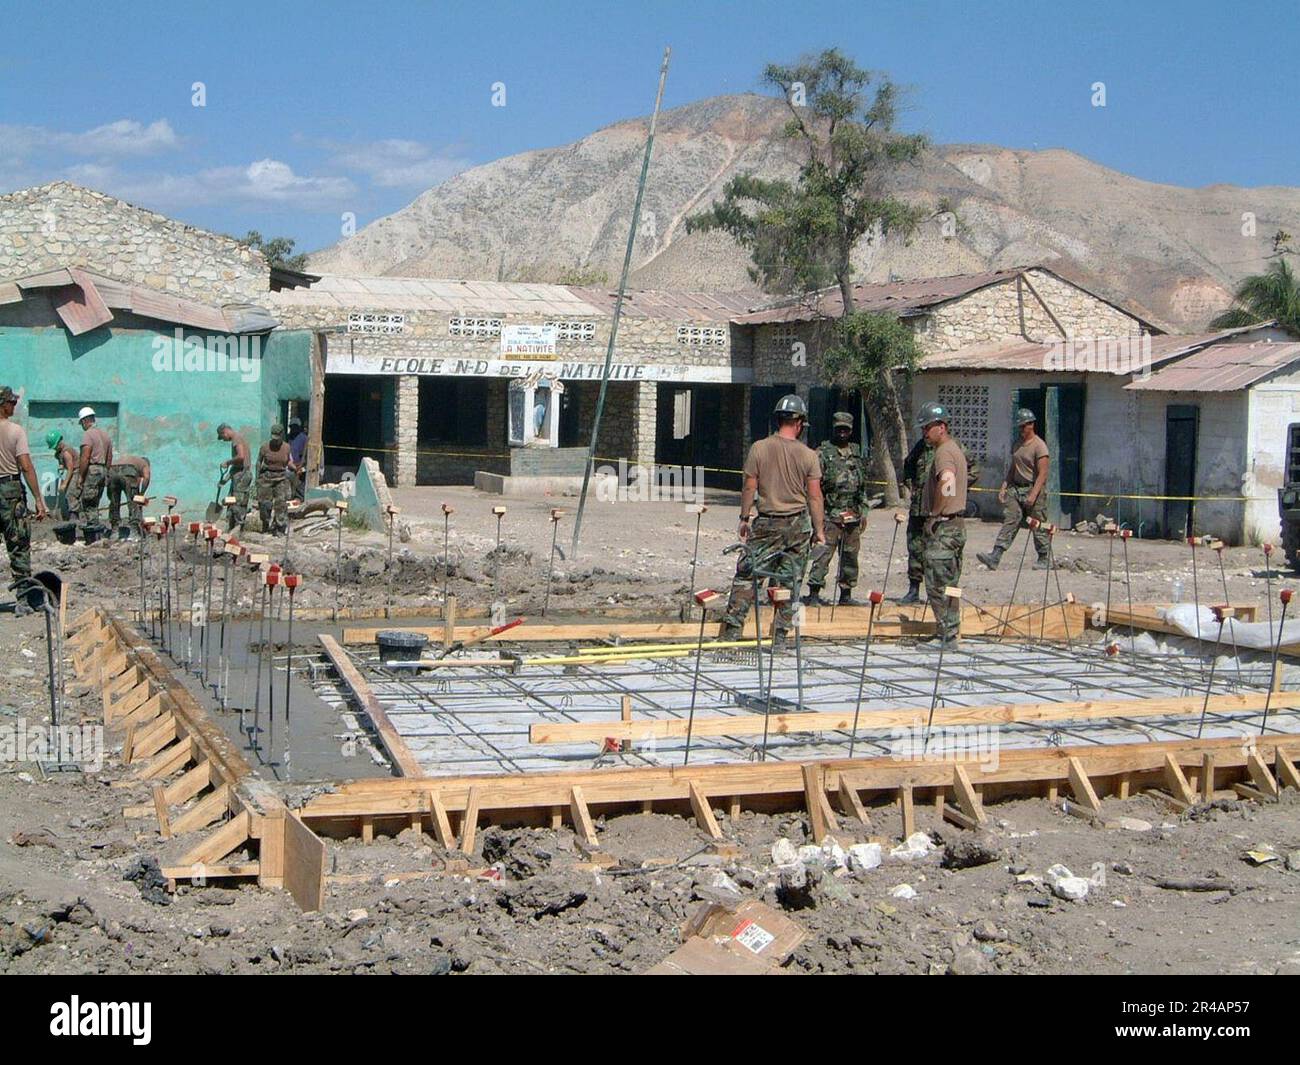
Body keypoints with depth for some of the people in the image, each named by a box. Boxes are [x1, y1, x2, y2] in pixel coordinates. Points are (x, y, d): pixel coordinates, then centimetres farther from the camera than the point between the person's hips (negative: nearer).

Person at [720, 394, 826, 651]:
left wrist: (744, 518, 10)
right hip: (798, 524, 1)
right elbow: (814, 496, -1)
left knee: (746, 575, 4)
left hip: (766, 523, -1)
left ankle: (732, 630, -2)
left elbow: (749, 487, -1)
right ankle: (780, 638, 10)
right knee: (790, 582, 8)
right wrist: (819, 529, 7)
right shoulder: (808, 455, -3)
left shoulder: (759, 448, -4)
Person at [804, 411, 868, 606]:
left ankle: (846, 595, 18)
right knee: (822, 555, -9)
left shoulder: (857, 454, 16)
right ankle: (814, 594, -6)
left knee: (850, 556, 10)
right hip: (830, 515, -6)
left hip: (852, 515, 6)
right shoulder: (823, 453, -3)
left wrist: (863, 512, 16)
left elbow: (863, 486, 21)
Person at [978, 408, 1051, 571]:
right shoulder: (1018, 445, 15)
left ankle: (1044, 559, 16)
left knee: (1038, 527, 2)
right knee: (1009, 521, -5)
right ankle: (995, 557, -14)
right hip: (1015, 488, 7)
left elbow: (1042, 474, -16)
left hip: (1033, 489, -7)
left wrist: (1033, 494, -23)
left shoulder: (1039, 446, -11)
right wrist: (1004, 487, 11)